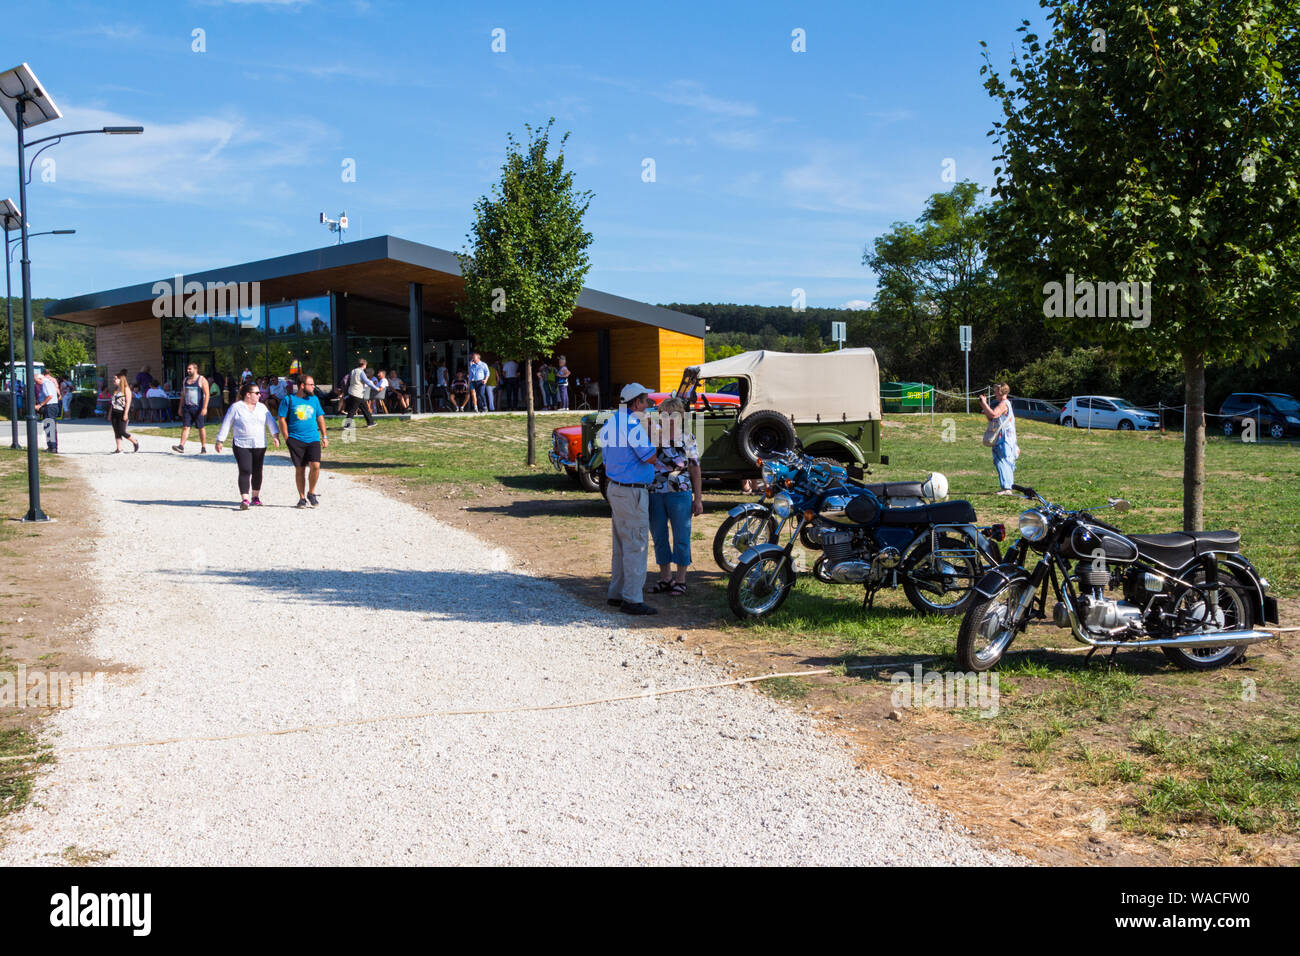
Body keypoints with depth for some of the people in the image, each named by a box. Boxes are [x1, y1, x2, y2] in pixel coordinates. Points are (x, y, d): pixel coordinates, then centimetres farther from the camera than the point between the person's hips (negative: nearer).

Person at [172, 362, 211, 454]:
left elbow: (207, 394, -9)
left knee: (201, 428, 3)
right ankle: (181, 446, -10)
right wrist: (180, 407, 14)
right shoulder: (185, 380, 14)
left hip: (198, 408, -5)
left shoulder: (202, 380, -4)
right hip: (187, 407, 5)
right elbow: (183, 395, 19)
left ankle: (203, 448, 11)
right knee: (185, 427, -4)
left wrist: (204, 408, -17)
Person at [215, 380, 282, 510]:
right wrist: (219, 441, 1)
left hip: (259, 445, 4)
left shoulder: (262, 408, 11)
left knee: (257, 471, 9)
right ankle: (244, 499, -14)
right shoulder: (236, 407, 0)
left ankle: (256, 496, 22)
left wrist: (275, 435, -13)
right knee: (245, 471, -12)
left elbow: (270, 422, 3)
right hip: (241, 445, -4)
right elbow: (226, 424, 2)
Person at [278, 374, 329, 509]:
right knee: (300, 469, 2)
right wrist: (287, 438, -4)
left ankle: (311, 493, 7)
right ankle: (302, 498, 14)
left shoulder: (314, 399, 13)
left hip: (313, 439, 2)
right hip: (296, 440, -2)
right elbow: (282, 420, 2)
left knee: (315, 465, -14)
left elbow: (320, 418, 20)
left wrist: (324, 436, 15)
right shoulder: (289, 400, 1)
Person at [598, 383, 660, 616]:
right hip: (632, 492, -10)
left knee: (621, 544, 15)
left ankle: (616, 593, 21)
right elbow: (650, 457, -16)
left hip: (615, 489, 10)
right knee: (636, 545, -5)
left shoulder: (610, 423, 12)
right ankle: (632, 599, -3)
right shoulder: (632, 424, -18)